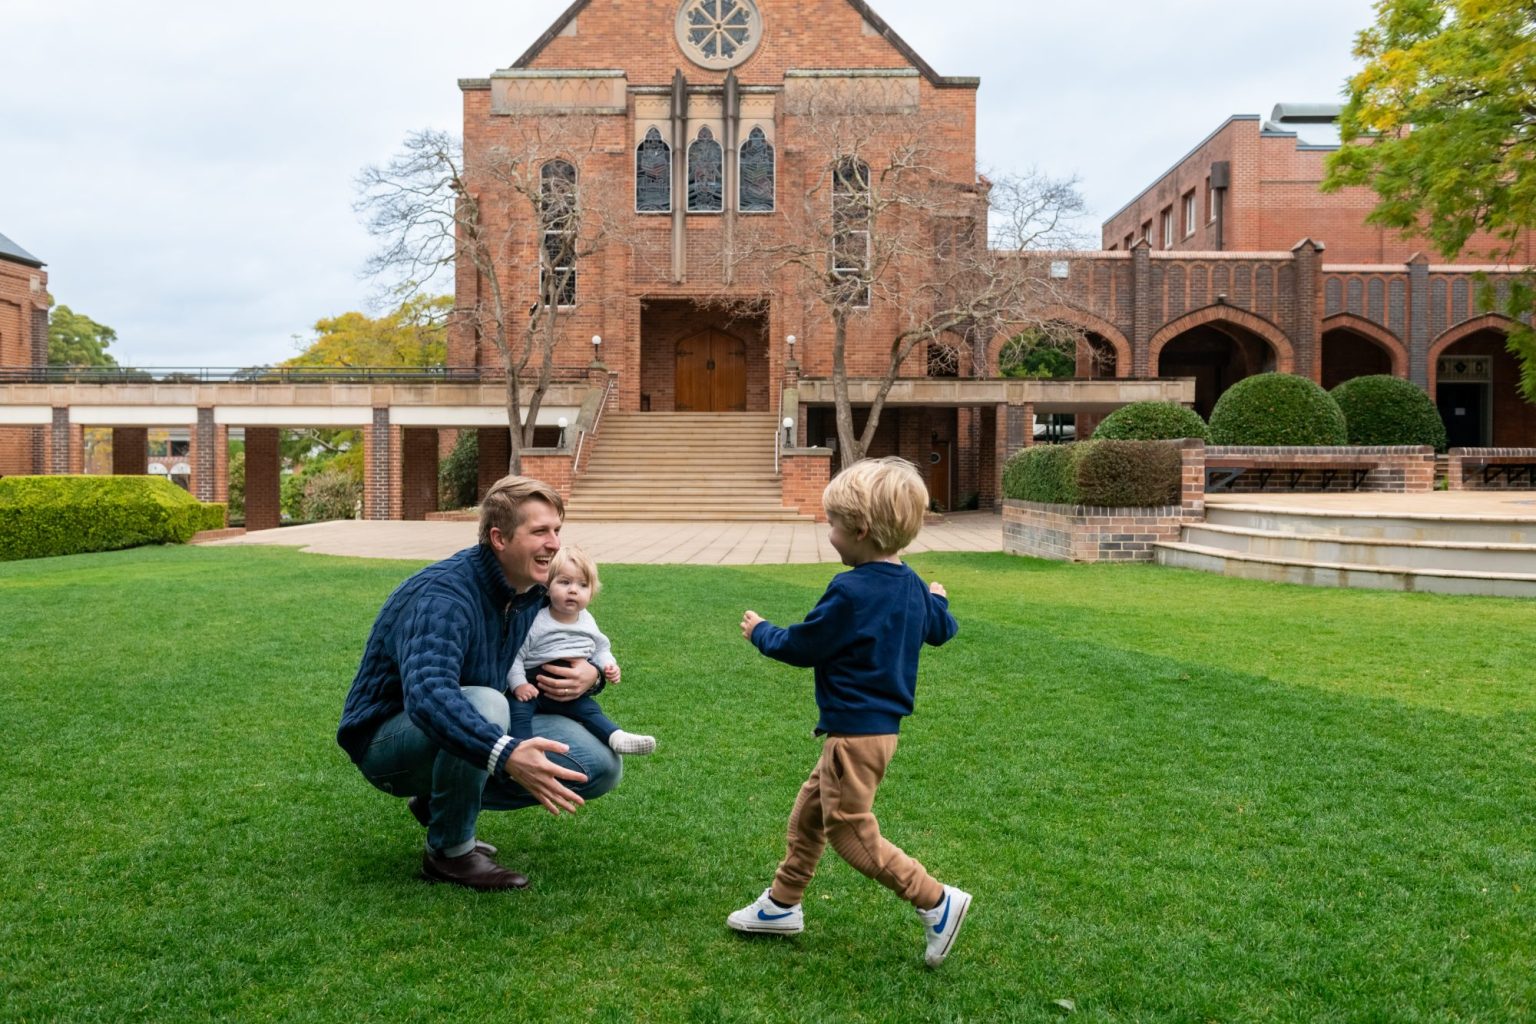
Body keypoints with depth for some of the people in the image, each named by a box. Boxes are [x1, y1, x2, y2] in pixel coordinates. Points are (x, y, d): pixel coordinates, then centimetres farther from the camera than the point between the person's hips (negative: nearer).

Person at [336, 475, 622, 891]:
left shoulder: (533, 593, -3)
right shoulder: (443, 595, -28)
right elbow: (427, 695, -45)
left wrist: (590, 673, -12)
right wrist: (506, 754, -59)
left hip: (481, 733, 8)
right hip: (389, 739, -7)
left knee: (601, 768, -4)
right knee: (484, 703, -39)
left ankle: (442, 803, 9)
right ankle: (449, 852, -15)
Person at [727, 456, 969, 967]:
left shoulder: (851, 592, -23)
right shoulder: (911, 586, 4)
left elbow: (801, 646, -14)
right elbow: (941, 629, 22)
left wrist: (760, 632, 5)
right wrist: (936, 601, 45)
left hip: (856, 732, -10)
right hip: (878, 724, 10)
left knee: (850, 831, 0)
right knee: (808, 811, 18)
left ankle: (937, 902, 4)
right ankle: (782, 904, 29)